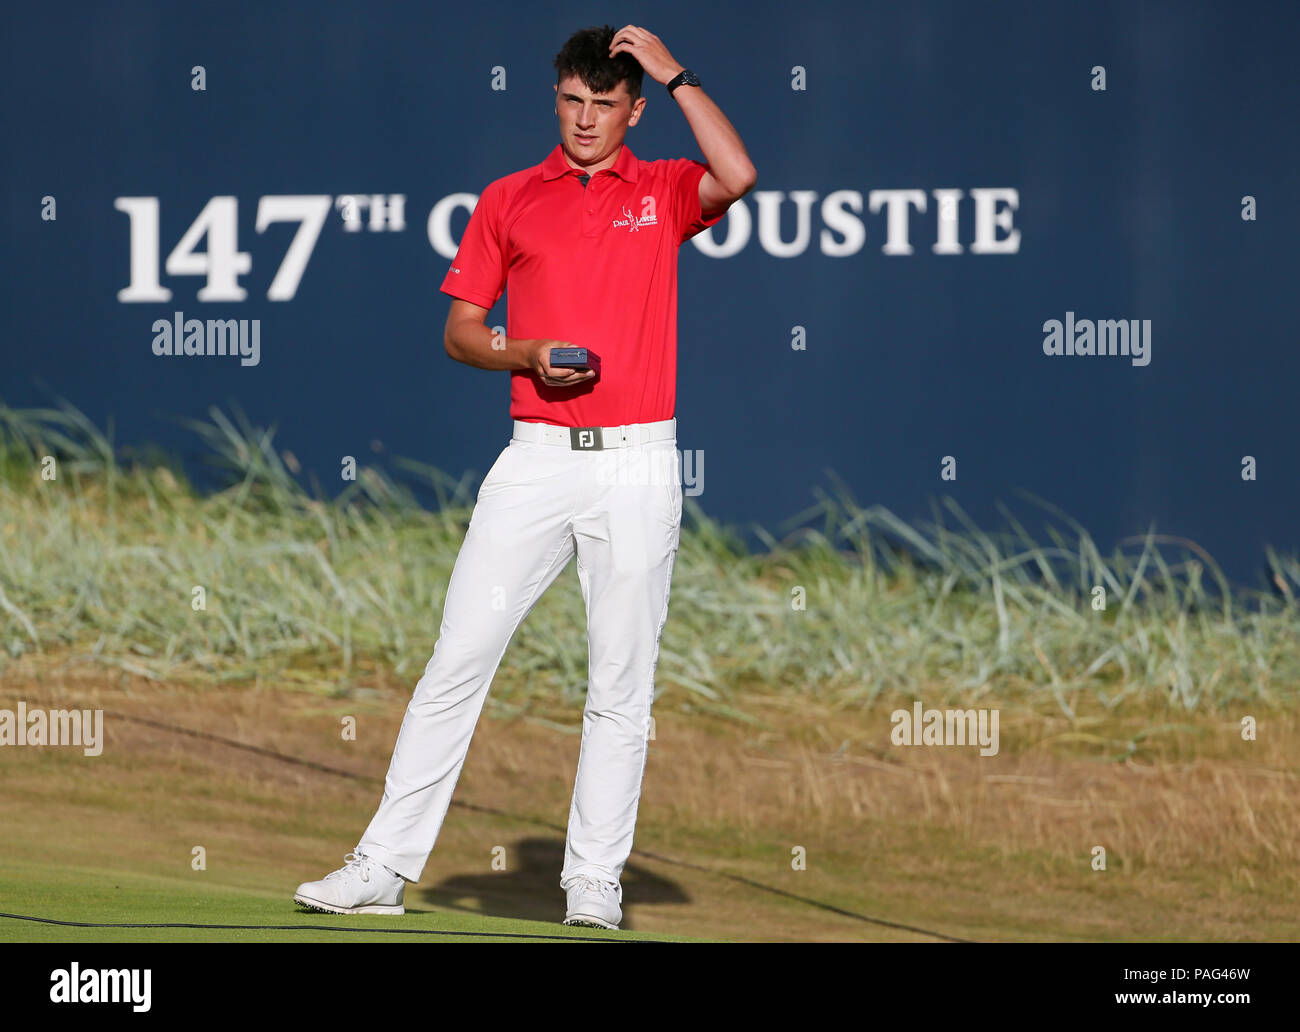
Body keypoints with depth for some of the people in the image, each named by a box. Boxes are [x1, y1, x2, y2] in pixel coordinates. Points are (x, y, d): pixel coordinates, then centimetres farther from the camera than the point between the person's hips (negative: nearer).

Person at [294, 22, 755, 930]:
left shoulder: (664, 192, 6)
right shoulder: (509, 201, 10)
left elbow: (738, 177, -16)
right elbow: (461, 331, 12)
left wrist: (675, 72, -9)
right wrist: (526, 357, -8)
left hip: (637, 465, -1)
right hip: (536, 460, 1)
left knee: (621, 685, 1)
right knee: (458, 659, -4)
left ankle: (595, 882, 7)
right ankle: (384, 869, -3)